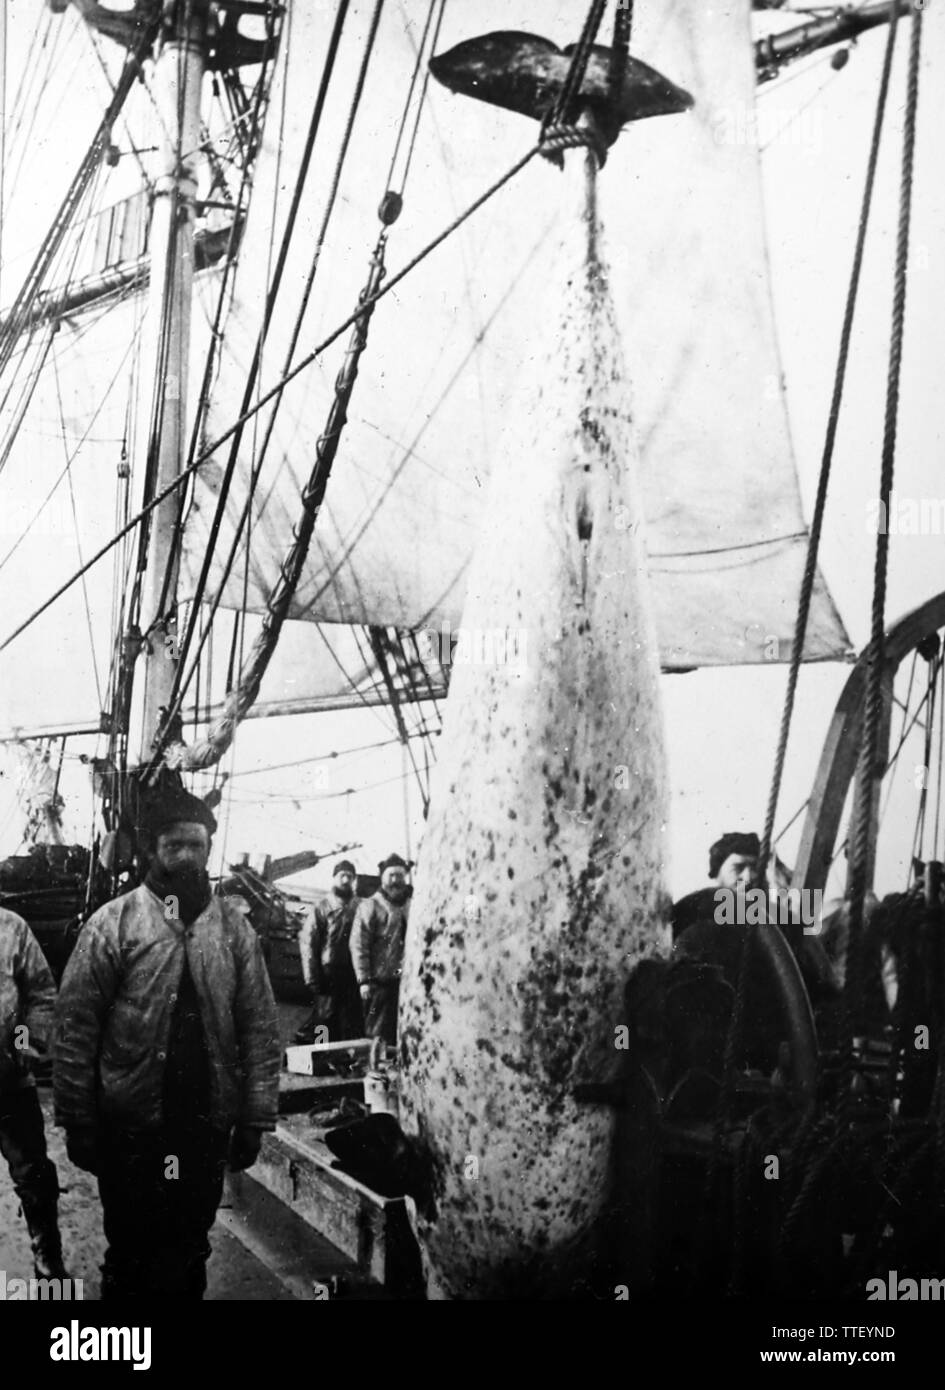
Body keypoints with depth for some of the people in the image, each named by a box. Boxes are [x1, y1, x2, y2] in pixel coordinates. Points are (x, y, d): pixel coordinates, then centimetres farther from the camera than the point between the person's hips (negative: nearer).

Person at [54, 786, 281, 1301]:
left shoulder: (234, 926, 2)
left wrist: (256, 1118, -2)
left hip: (208, 1127, 2)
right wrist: (77, 1122, -7)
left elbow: (259, 1027, 2)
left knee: (188, 1257, 15)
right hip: (130, 1129, -2)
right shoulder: (112, 923, -6)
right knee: (131, 1258, 11)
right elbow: (75, 1030, -6)